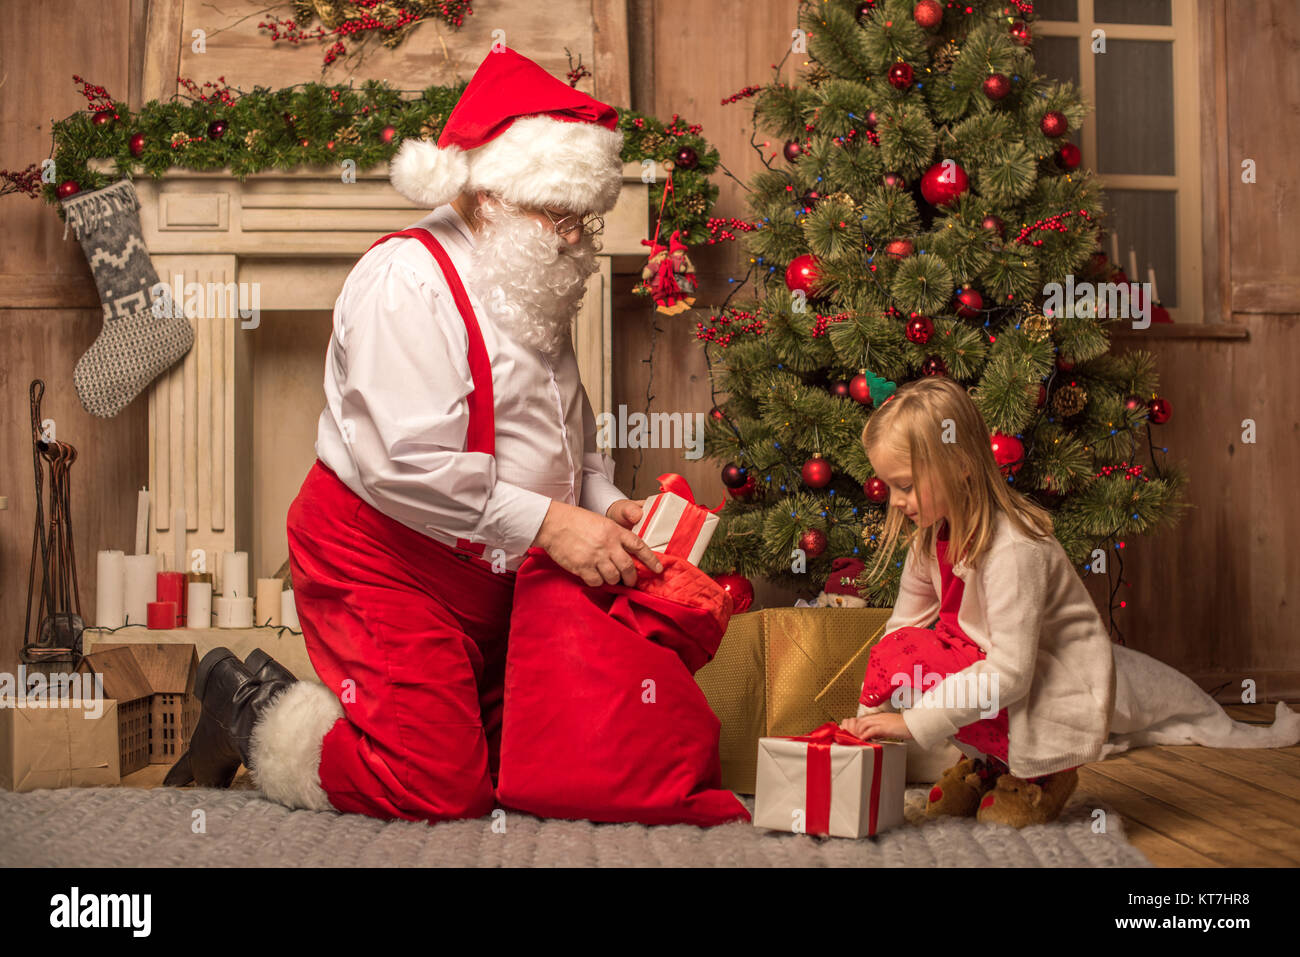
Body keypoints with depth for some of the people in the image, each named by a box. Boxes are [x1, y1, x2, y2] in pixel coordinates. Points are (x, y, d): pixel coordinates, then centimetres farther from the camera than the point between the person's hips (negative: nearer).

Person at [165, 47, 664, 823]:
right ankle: (254, 711, 10)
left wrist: (605, 504, 1)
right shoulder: (409, 279, -18)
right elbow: (405, 467, -28)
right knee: (440, 787, -13)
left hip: (490, 576, 10)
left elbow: (576, 434, 22)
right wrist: (547, 522, -27)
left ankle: (301, 699, 21)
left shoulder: (537, 294, 13)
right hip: (382, 561, -9)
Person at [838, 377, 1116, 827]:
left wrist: (913, 719, -30)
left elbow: (1010, 672, -30)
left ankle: (1037, 777, -4)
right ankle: (986, 764, 8)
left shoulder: (1014, 549, -27)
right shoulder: (932, 536, -1)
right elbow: (902, 625, 1)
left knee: (901, 657, -24)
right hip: (988, 677, 8)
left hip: (1056, 703, -8)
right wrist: (871, 714, -11)